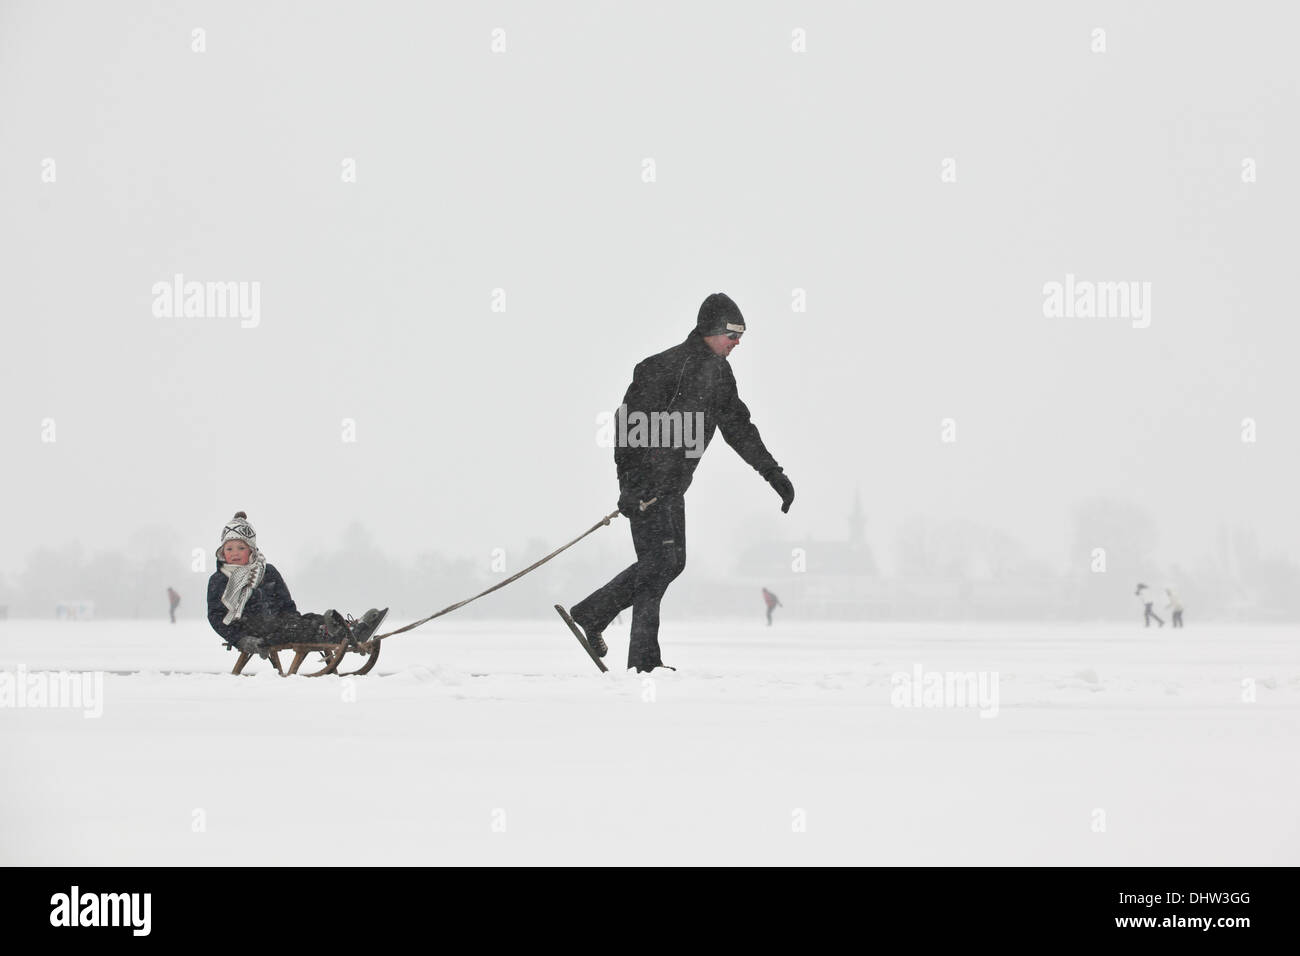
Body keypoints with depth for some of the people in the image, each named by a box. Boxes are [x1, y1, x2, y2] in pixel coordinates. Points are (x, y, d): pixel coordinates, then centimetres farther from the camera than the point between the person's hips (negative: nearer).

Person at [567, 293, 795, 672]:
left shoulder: (720, 372, 11)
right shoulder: (667, 367, -17)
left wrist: (774, 474, 17)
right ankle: (643, 659, -5)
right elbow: (632, 422, -21)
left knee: (672, 562, 9)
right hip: (646, 481, -9)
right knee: (660, 560, -11)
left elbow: (738, 427, 20)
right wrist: (631, 485, -26)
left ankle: (590, 614, 18)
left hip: (673, 485, 9)